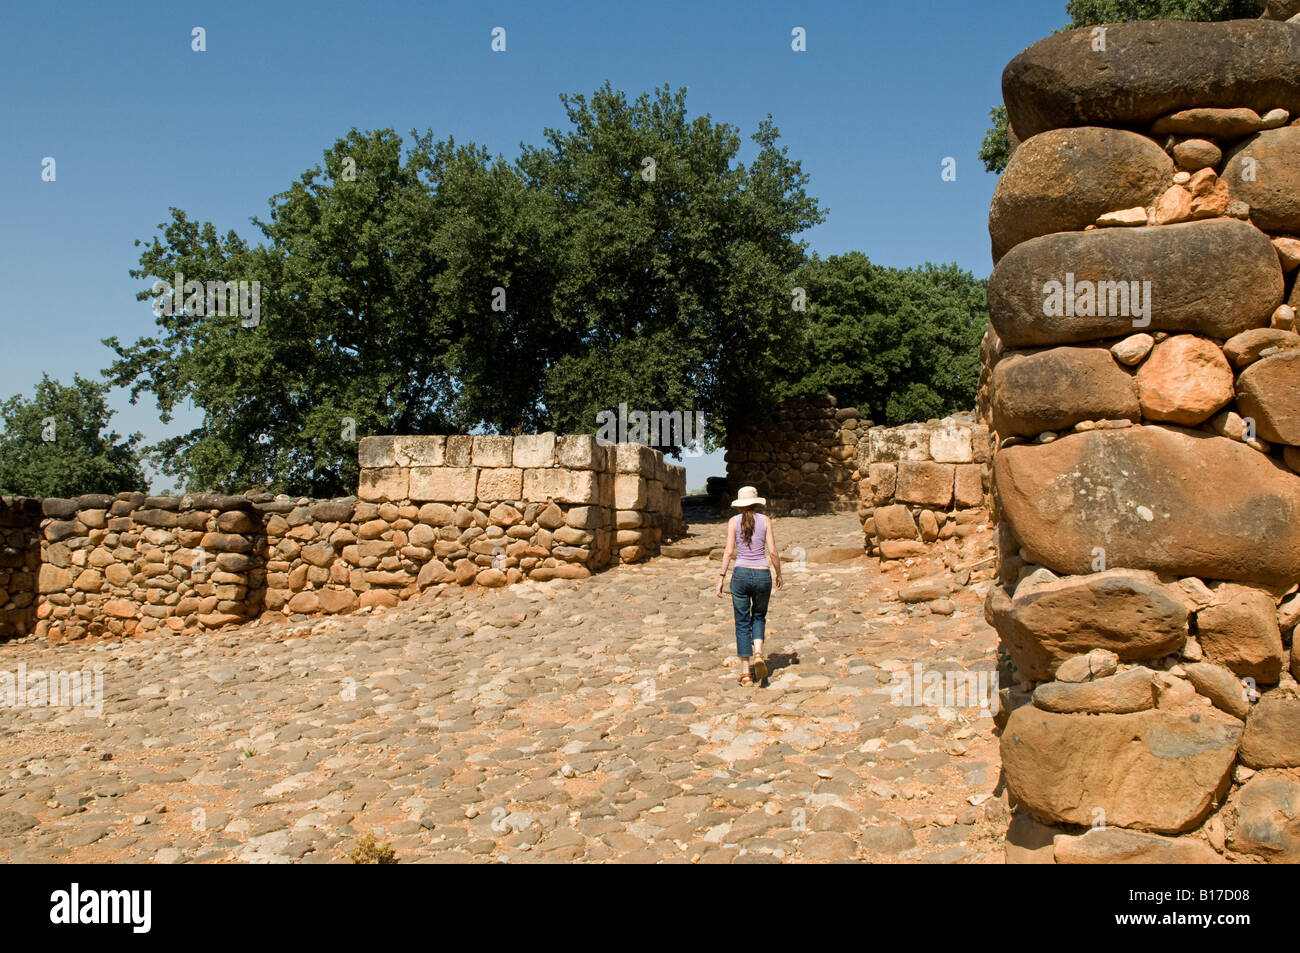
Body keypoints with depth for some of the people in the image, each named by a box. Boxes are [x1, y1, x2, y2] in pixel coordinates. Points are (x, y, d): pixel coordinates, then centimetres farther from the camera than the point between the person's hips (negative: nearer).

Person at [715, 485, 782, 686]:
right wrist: (778, 574, 11)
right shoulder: (765, 521, 2)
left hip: (741, 574, -1)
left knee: (742, 623, 9)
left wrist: (721, 577, -1)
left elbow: (729, 552, -5)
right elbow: (772, 551, -2)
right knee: (758, 616, 22)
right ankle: (758, 653, -4)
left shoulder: (733, 521, 1)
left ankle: (745, 672, 6)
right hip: (762, 575, 1)